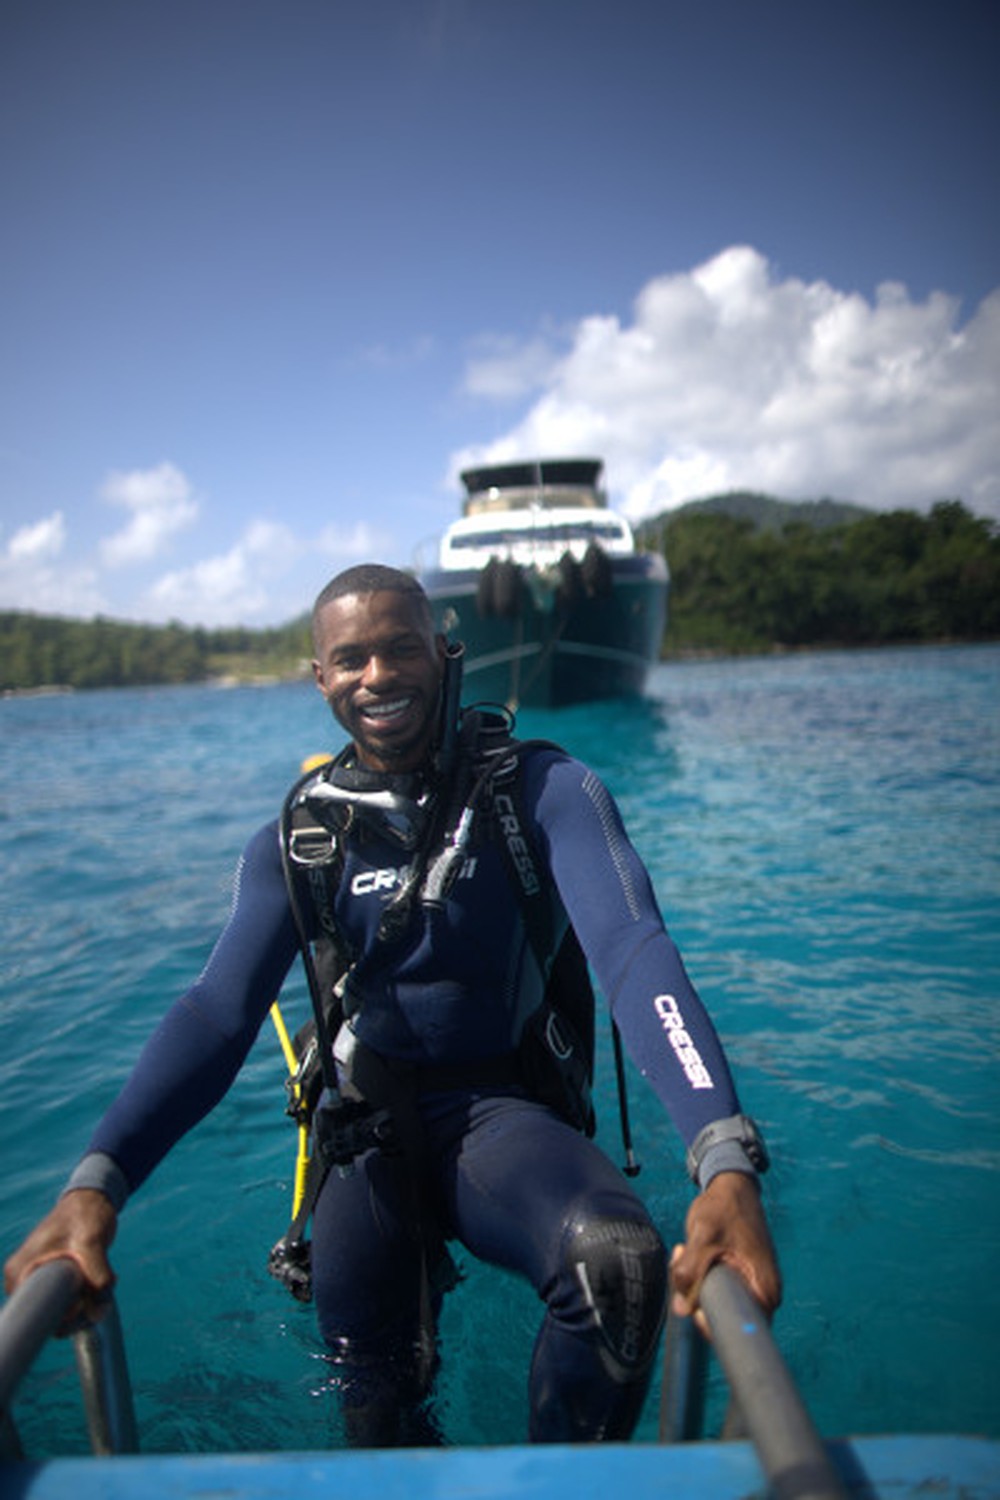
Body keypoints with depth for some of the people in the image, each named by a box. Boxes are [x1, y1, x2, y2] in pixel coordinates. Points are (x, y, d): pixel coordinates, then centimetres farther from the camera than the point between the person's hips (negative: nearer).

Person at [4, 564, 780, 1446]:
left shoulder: (544, 792, -8)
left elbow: (634, 951, -22)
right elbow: (218, 1013, -6)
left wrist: (726, 1162, -38)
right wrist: (95, 1181, -24)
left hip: (498, 1112, -2)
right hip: (366, 1118, 3)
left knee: (619, 1258, -31)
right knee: (376, 1388, -18)